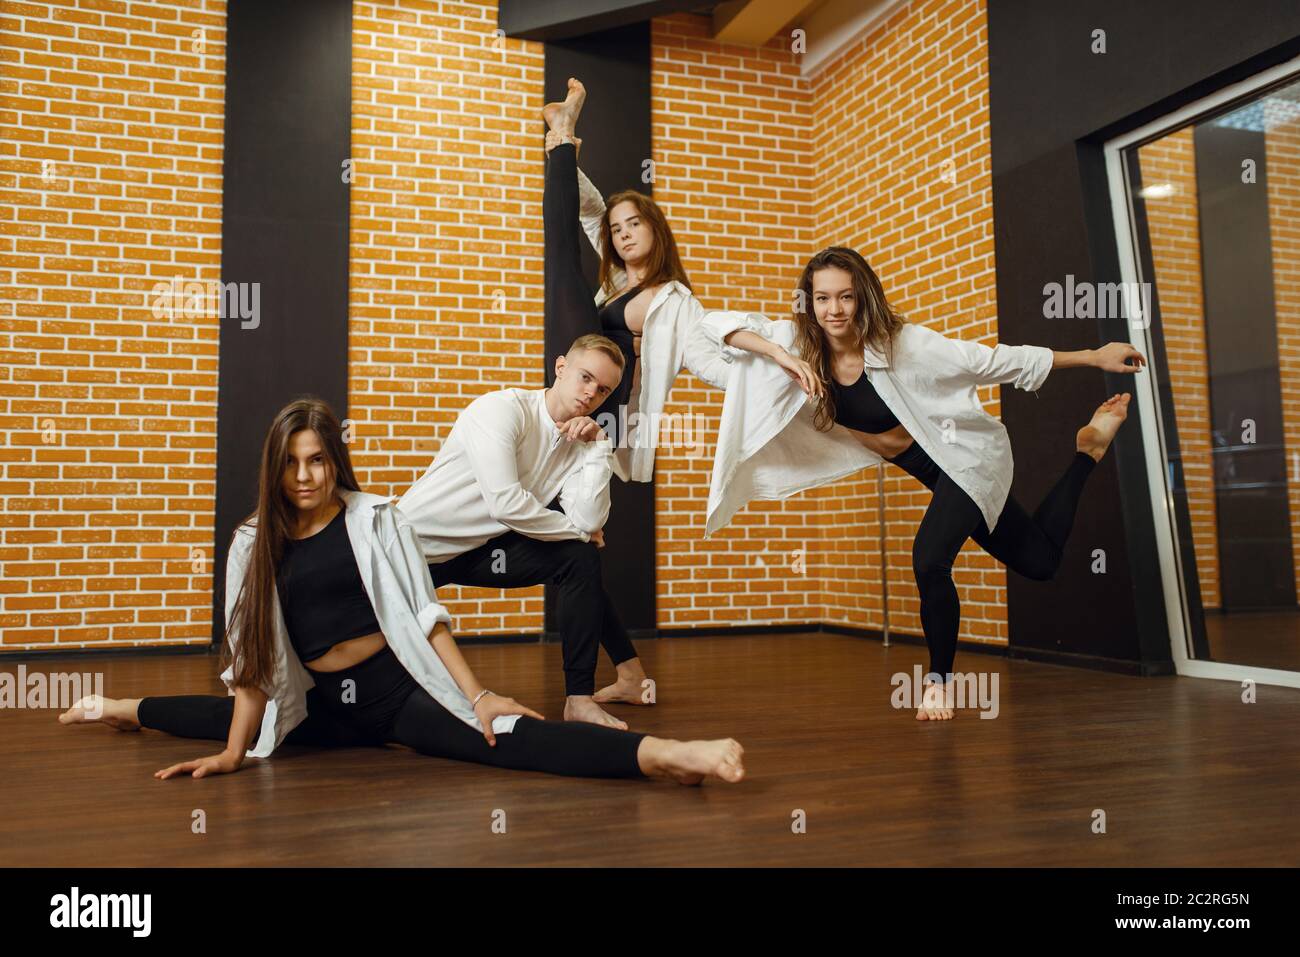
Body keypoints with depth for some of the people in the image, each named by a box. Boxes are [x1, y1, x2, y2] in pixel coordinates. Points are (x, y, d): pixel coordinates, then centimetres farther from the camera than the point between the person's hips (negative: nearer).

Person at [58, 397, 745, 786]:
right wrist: (234, 752, 1)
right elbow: (253, 654, 6)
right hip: (318, 706, 4)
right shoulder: (254, 543, 5)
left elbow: (424, 614, -6)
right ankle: (122, 709, 49)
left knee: (504, 740, -27)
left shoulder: (377, 519, -3)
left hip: (399, 690, -4)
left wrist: (478, 696, -14)